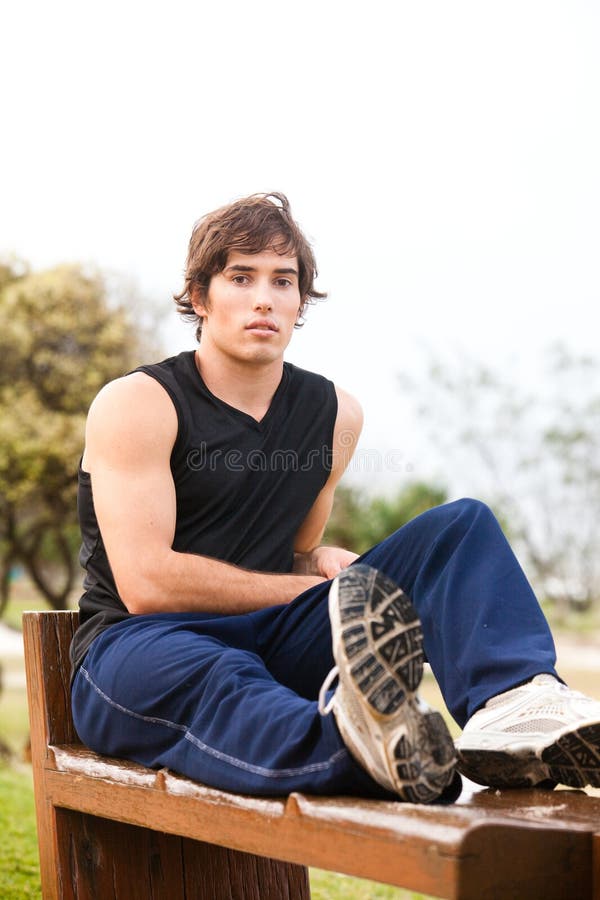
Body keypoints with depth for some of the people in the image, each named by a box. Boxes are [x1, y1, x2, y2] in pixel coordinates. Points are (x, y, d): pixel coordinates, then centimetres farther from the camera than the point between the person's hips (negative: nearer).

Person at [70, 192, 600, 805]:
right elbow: (146, 582, -15)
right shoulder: (136, 406, -5)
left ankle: (508, 703, -40)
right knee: (216, 681, -42)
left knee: (463, 525, -9)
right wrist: (319, 590, -11)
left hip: (272, 643, 5)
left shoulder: (334, 415, 12)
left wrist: (318, 560, -3)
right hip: (138, 645, -4)